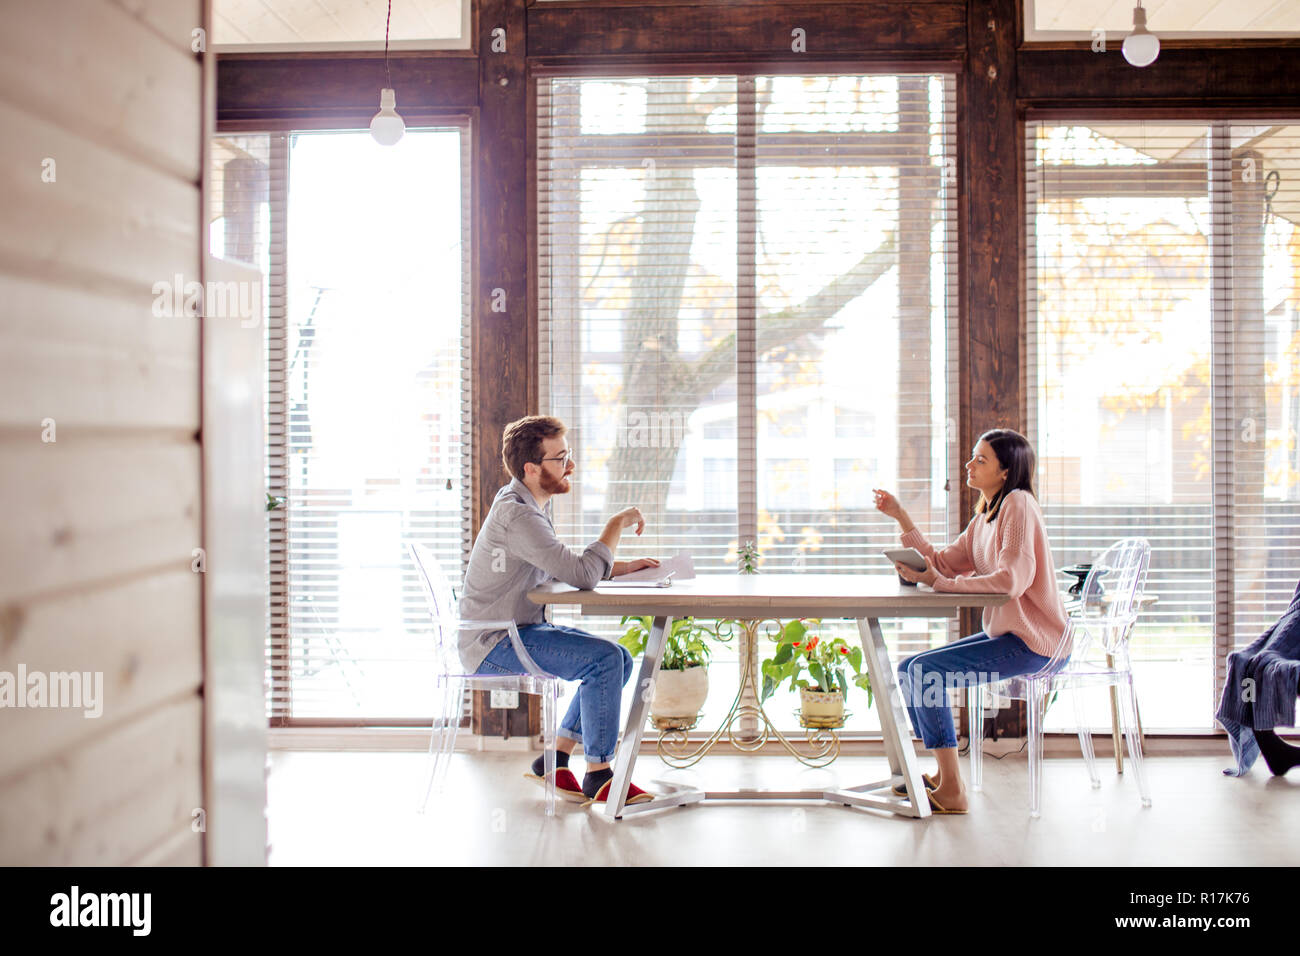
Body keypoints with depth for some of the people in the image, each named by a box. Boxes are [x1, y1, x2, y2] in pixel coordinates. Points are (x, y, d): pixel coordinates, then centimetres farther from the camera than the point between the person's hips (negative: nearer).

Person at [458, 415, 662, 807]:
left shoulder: (533, 505, 11)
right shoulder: (517, 515, -23)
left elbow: (563, 568, 20)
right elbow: (582, 575, -28)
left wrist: (624, 567, 6)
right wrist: (618, 524, -15)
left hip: (523, 628, 10)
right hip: (493, 644, -10)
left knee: (620, 660, 6)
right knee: (605, 659, -23)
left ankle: (553, 760, 9)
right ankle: (598, 776, -13)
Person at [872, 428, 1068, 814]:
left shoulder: (1018, 504, -14)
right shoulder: (985, 515, 15)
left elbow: (1013, 579, -26)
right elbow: (945, 563, 10)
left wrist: (940, 583, -23)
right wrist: (900, 517, 5)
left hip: (1034, 641, -10)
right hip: (1004, 633, 10)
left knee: (925, 671, -20)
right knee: (907, 669, 7)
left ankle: (953, 792, -14)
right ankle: (942, 774, 15)